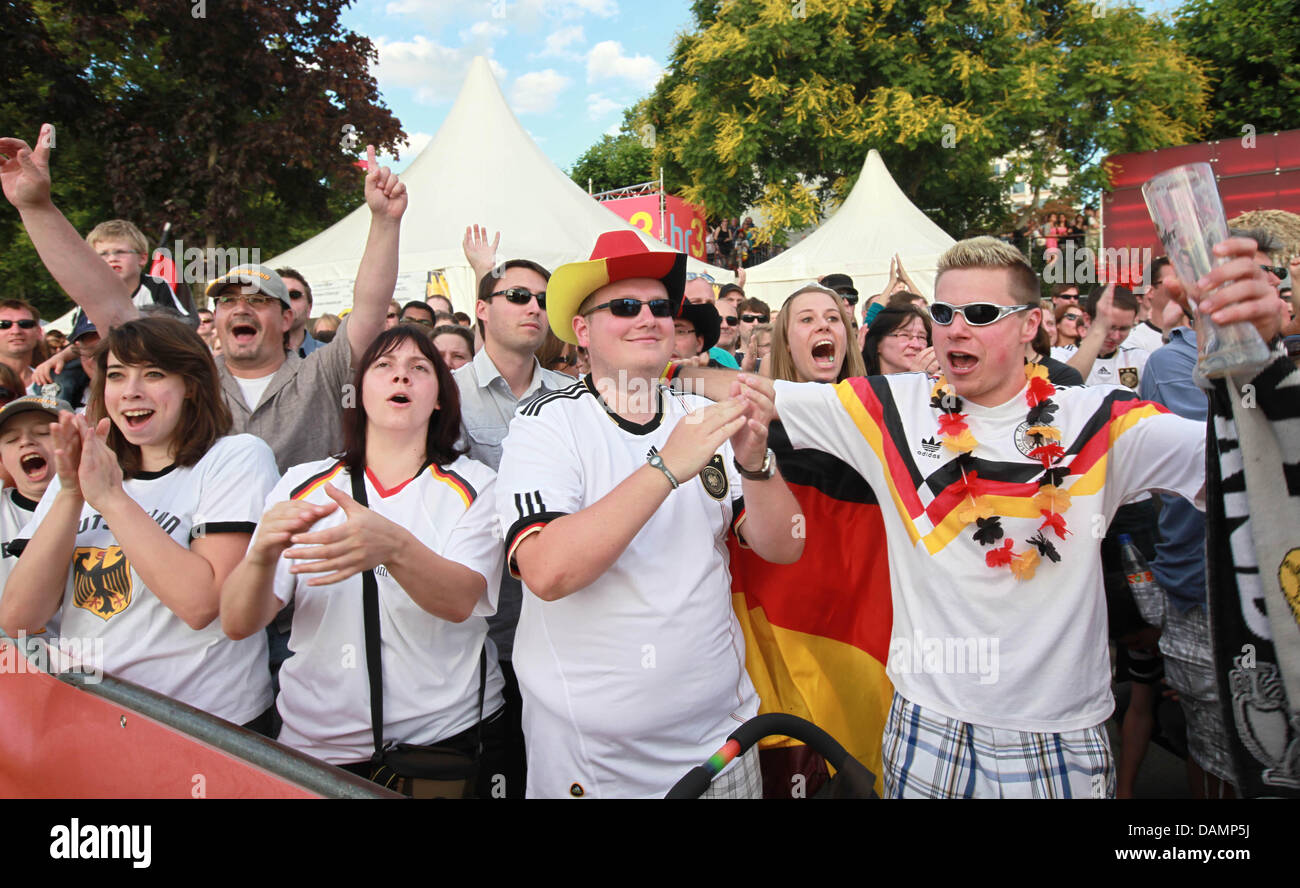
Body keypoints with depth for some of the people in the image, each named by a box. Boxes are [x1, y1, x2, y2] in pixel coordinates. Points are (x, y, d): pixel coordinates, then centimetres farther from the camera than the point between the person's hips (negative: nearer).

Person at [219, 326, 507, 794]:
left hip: (449, 733, -1)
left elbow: (460, 602, -22)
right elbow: (237, 624, -7)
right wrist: (262, 555, -29)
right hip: (320, 744, 2)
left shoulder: (473, 486, -5)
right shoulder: (301, 485, 0)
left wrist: (392, 547, -42)